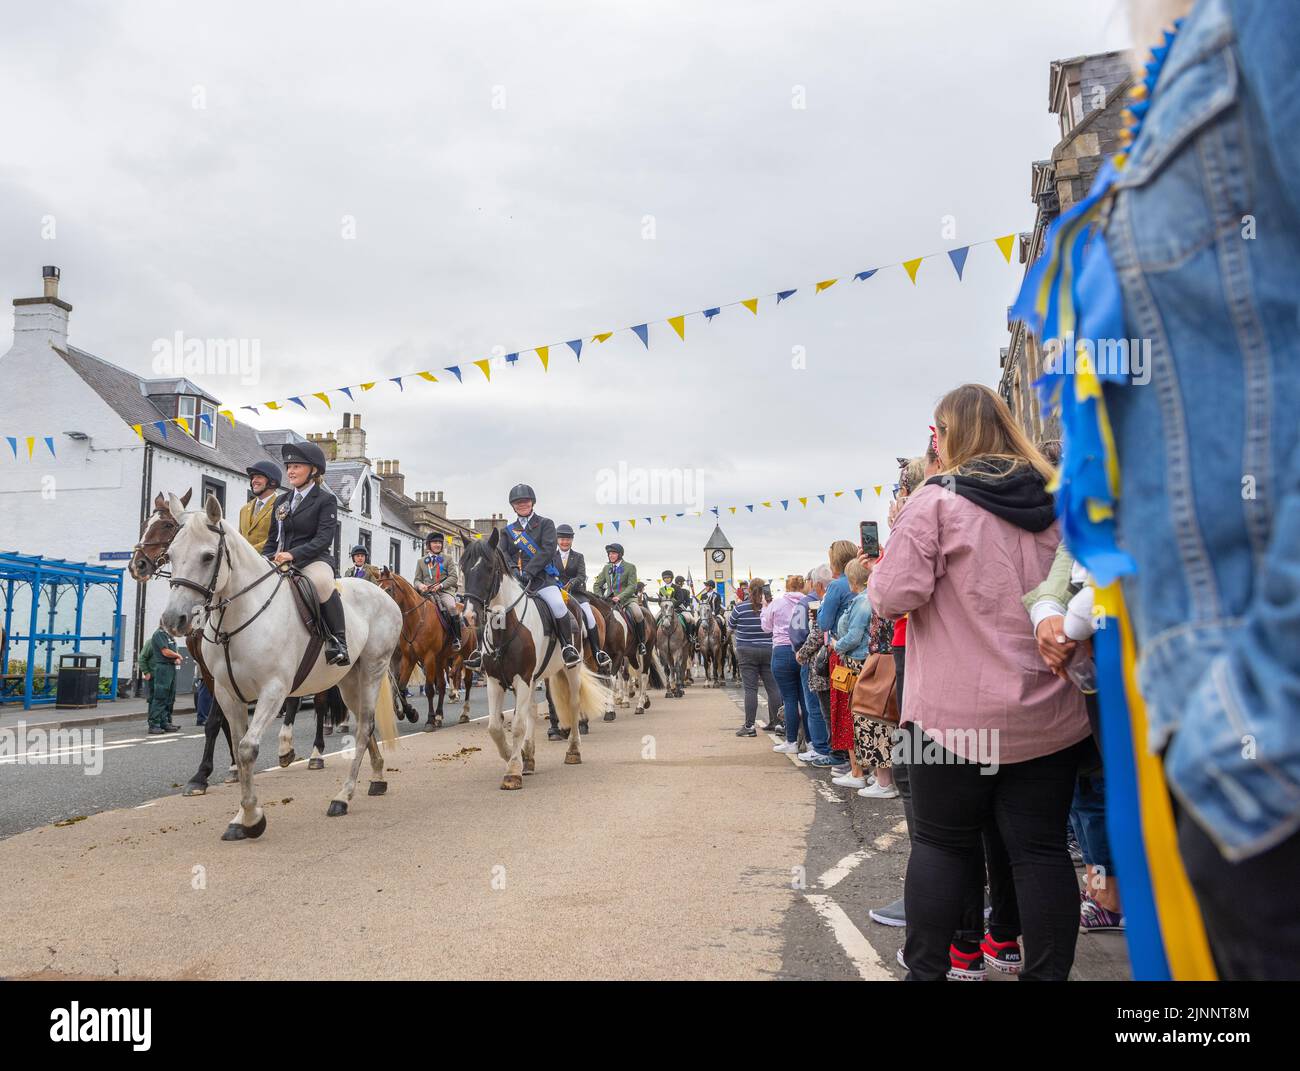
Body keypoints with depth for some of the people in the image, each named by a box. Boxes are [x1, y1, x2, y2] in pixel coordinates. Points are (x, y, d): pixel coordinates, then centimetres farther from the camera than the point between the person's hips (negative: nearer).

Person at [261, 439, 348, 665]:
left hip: (314, 559, -7)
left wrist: (293, 554, -25)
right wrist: (263, 560, 2)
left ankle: (337, 640, -30)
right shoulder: (282, 500, 20)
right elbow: (273, 539, 22)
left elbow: (323, 539, -12)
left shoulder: (326, 500, 0)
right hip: (281, 560, 7)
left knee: (322, 581, -39)